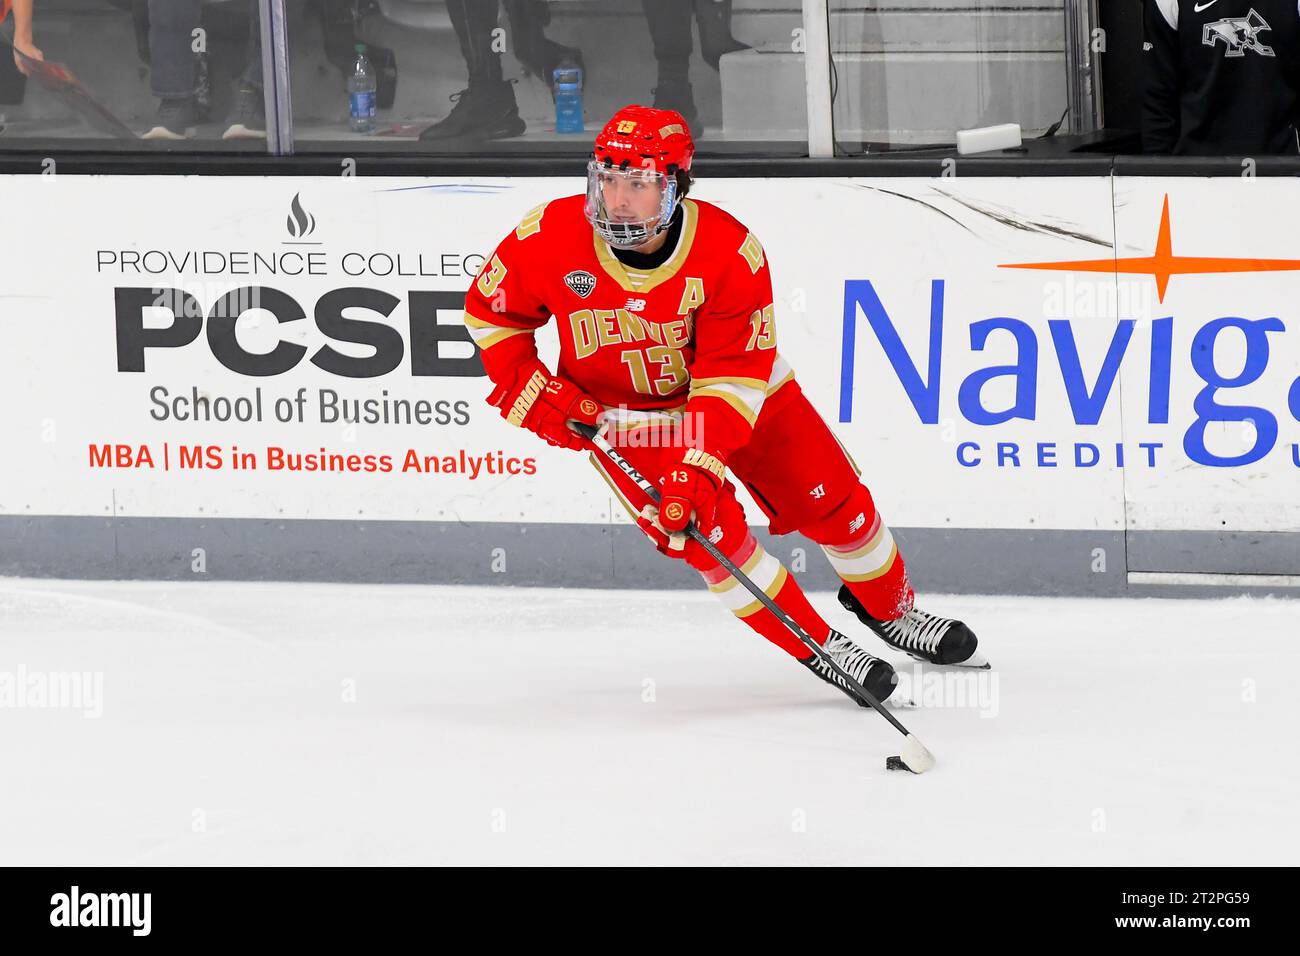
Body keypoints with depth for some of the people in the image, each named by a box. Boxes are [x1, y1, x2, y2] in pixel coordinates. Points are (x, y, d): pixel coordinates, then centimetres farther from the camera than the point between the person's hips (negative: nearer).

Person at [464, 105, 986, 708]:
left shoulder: (731, 253, -30)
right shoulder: (551, 239, -26)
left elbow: (733, 381, -29)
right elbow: (489, 310, -7)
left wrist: (698, 469, -38)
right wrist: (530, 392, -17)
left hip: (739, 388, 0)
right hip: (621, 410, 0)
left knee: (833, 502, 2)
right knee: (709, 531, -18)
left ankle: (890, 610, 30)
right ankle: (814, 643, -1)